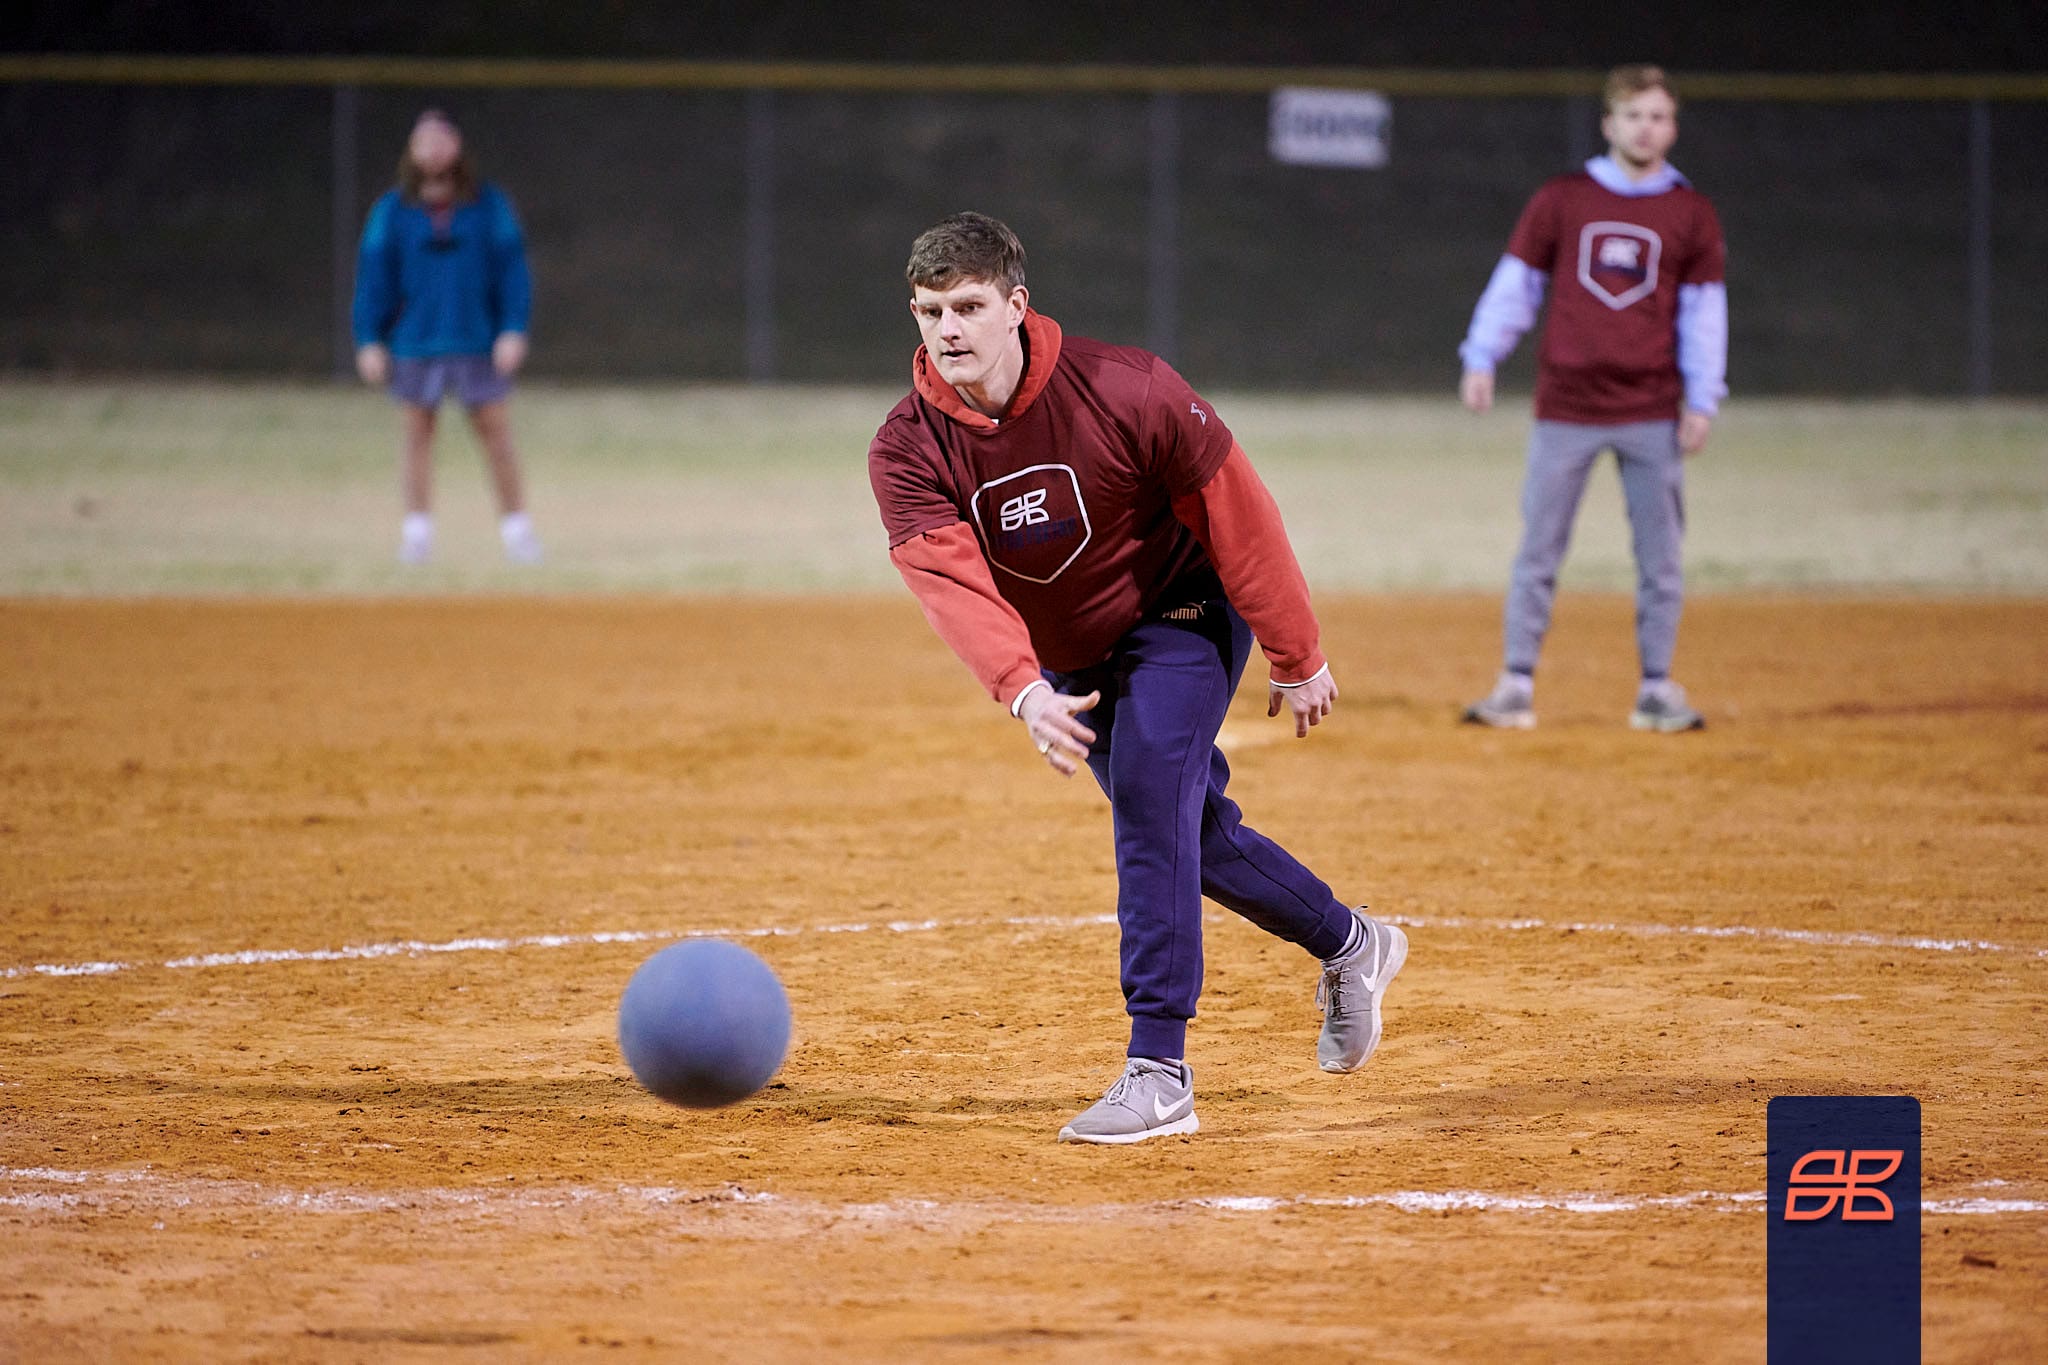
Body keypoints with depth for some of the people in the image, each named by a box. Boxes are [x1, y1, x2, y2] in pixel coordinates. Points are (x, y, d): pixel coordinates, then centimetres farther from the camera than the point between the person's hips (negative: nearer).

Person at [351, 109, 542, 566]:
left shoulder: (489, 205, 2)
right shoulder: (392, 211, 3)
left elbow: (512, 267, 2)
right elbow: (374, 273, 5)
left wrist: (513, 329, -6)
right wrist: (369, 340, -1)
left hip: (478, 340, -1)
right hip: (415, 342, 1)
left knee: (495, 430, 0)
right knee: (418, 432, 4)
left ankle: (516, 526, 6)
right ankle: (418, 528, 10)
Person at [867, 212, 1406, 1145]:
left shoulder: (1124, 392, -26)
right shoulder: (906, 454, -20)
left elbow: (1236, 514, -17)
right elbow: (951, 582, -34)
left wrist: (1297, 660, -10)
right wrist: (1024, 691, -52)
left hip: (1181, 611, -5)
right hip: (1071, 660, 5)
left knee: (1151, 804, -23)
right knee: (1192, 832, 12)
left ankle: (1159, 1073, -24)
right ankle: (1348, 946, 38)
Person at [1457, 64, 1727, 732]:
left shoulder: (1691, 214, 4)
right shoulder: (1560, 201, 3)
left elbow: (1704, 310, 6)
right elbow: (1515, 282, 7)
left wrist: (1702, 401, 0)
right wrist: (1481, 357, -1)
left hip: (1652, 414, 1)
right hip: (1566, 408, -1)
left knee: (1660, 555, 3)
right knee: (1538, 551, 0)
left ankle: (1656, 689, 11)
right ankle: (1516, 686, 5)